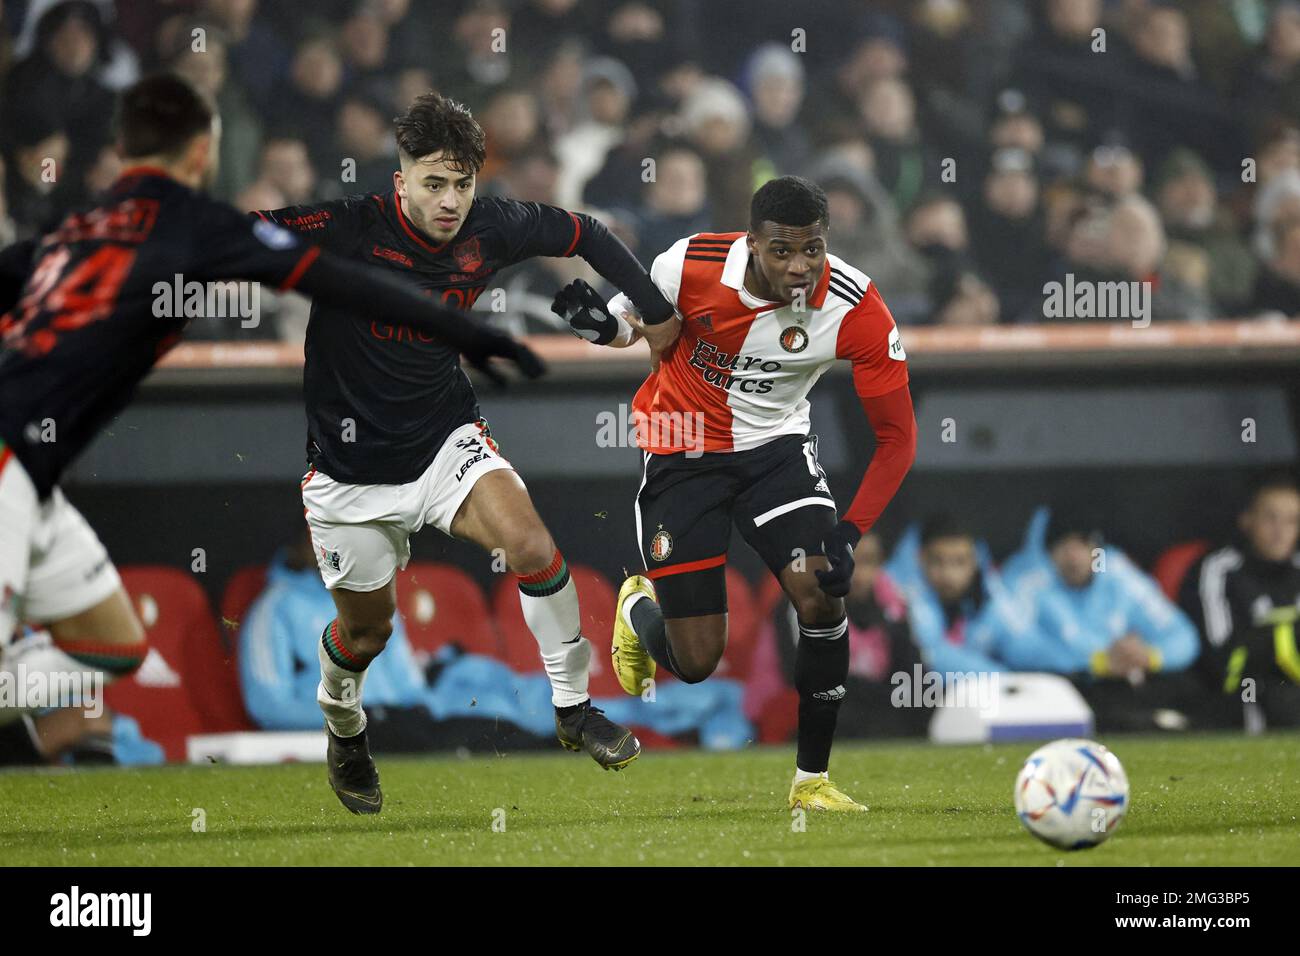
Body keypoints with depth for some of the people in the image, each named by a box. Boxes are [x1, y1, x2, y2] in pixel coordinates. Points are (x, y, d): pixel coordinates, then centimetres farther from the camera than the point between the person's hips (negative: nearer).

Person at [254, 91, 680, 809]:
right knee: (366, 629, 13)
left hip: (446, 439, 2)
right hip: (350, 467, -2)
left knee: (532, 546, -23)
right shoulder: (349, 229, -23)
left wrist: (656, 312, 6)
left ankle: (574, 709, -4)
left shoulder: (489, 229, -11)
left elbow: (581, 233, 6)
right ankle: (343, 724, 47)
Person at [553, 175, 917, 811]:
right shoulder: (690, 266, -24)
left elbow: (896, 435, -13)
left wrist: (850, 533, -25)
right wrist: (601, 322, -25)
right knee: (695, 662, -4)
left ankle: (811, 779, -3)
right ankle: (640, 611, 35)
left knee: (822, 597, -22)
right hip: (683, 452, -1)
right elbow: (632, 321, 0)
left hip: (775, 446, 1)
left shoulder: (857, 311, -22)